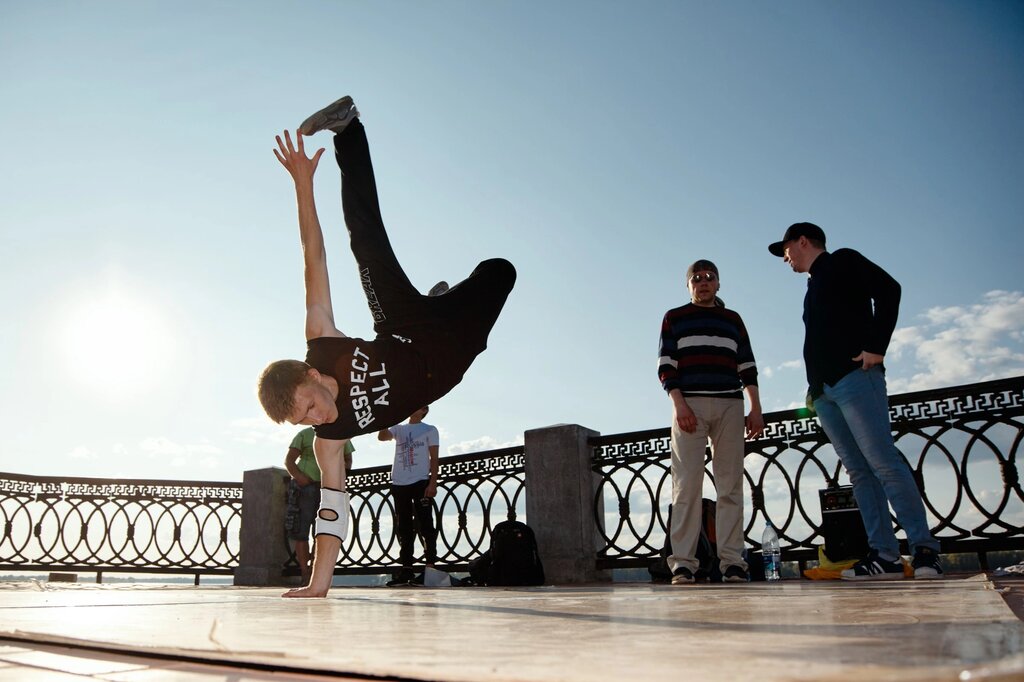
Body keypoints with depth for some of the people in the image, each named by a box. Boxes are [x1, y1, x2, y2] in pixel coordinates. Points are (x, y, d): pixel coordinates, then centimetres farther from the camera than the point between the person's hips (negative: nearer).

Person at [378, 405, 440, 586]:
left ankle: (430, 568, -5)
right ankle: (406, 569, 9)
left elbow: (434, 458, 0)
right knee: (404, 528, 6)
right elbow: (382, 436, -3)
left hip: (421, 483, -4)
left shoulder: (429, 430, 7)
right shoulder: (398, 429, 17)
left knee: (425, 525, -6)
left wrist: (433, 483, -10)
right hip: (399, 484, 4)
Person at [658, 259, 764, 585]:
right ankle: (683, 562, -8)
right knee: (686, 485, -8)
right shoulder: (674, 318, 14)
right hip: (689, 404, -2)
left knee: (731, 485, -2)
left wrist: (755, 408, 4)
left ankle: (731, 560, -1)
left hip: (730, 405, 3)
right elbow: (666, 365, 3)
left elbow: (747, 367, 16)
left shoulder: (733, 320, 21)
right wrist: (679, 404, -10)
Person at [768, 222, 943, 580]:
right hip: (824, 391, 8)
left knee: (883, 462, -15)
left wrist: (877, 347, -16)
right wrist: (814, 388, 14)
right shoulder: (815, 286, 29)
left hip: (853, 378, -8)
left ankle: (925, 549, -14)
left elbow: (888, 289, -9)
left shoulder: (842, 262, 7)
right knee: (859, 471, 1)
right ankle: (885, 555, -1)